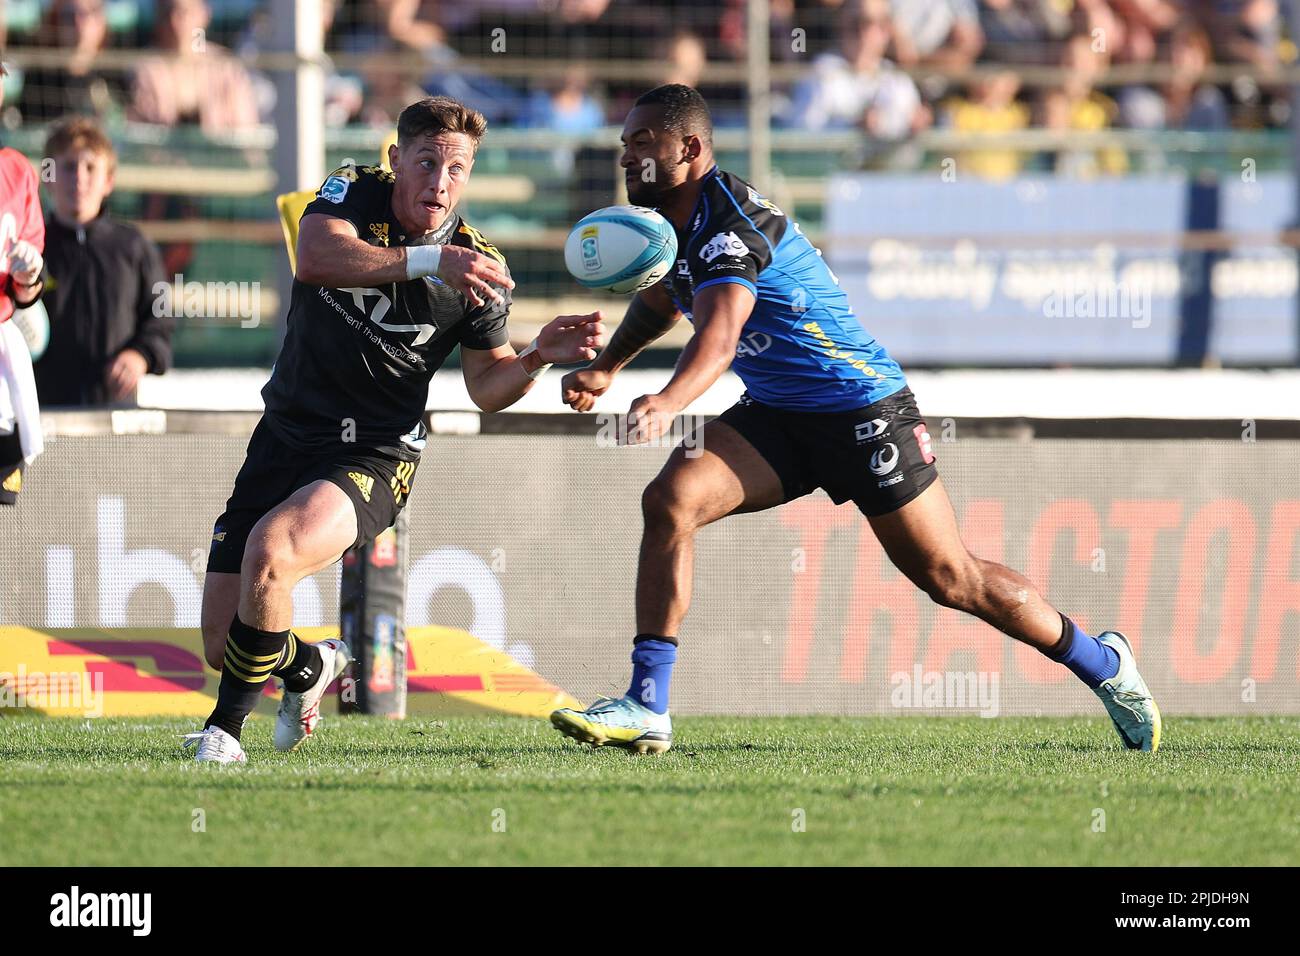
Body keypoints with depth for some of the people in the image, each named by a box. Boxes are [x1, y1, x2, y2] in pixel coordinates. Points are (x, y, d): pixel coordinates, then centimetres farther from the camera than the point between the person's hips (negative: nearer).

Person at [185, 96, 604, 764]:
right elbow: (315, 257, -29)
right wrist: (428, 259, -40)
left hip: (374, 454, -2)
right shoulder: (353, 194, -6)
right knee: (222, 646, -1)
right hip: (287, 434, 2)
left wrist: (537, 358, -17)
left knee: (269, 553, -33)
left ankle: (225, 728, -10)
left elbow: (488, 387, 5)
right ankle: (309, 668, 37)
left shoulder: (477, 267, -5)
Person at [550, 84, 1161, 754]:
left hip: (862, 413, -8)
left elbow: (718, 339, -41)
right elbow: (662, 296, 30)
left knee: (948, 578, 0)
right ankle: (646, 710, -18)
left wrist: (668, 403, -58)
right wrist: (605, 368, 17)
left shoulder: (730, 225, -24)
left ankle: (1103, 663, 21)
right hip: (776, 417, 8)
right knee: (669, 501, -16)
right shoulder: (672, 221, 6)